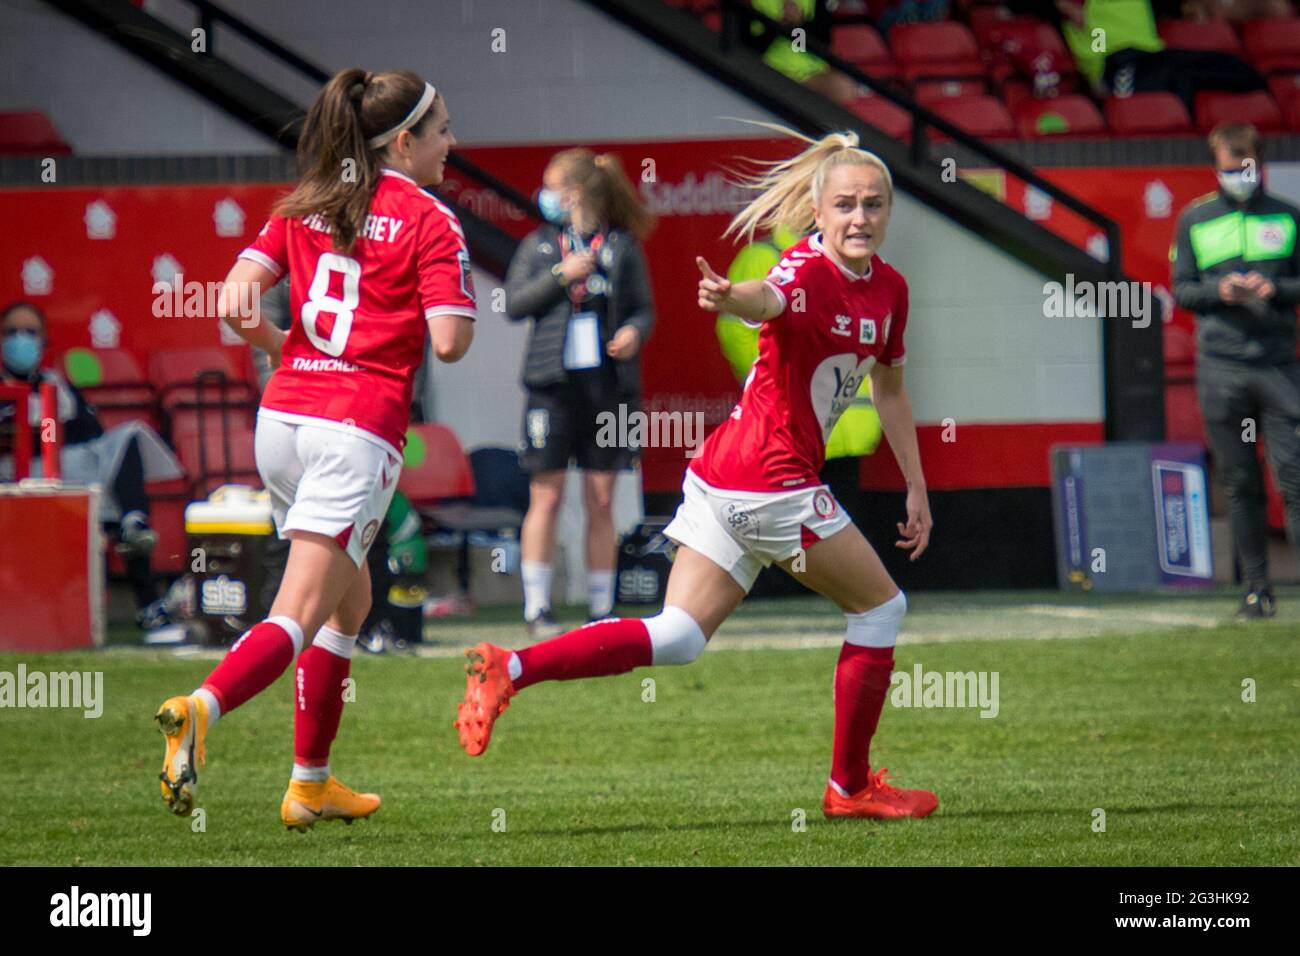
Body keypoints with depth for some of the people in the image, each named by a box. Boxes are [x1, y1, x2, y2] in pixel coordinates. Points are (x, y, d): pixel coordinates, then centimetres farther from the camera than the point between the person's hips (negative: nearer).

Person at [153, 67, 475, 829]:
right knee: (296, 618, -11)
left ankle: (312, 783, 23)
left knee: (349, 598, 23)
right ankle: (203, 709, -39)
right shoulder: (431, 222, -3)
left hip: (282, 416, 7)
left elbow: (235, 301, 3)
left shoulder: (306, 207, 13)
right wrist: (456, 298, 10)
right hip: (360, 429, -7)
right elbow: (450, 341, -12)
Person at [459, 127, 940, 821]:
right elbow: (767, 297, -40)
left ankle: (513, 668, -10)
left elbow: (890, 390, 26)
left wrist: (916, 486, 26)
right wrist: (730, 296, -64)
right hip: (773, 483, -8)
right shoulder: (807, 271, -15)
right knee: (880, 607, 6)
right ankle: (850, 785, 16)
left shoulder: (888, 288, 12)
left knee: (677, 638, 2)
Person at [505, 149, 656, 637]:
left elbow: (644, 307, 9)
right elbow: (514, 304, 1)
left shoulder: (621, 247, 7)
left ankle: (602, 610, 9)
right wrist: (560, 275, -10)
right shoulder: (539, 245, 9)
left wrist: (635, 332, -12)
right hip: (554, 381, 0)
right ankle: (537, 609, 2)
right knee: (546, 498, -2)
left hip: (608, 381, 0)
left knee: (601, 502, 4)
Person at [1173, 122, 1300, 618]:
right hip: (1220, 367, 1)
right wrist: (1219, 291, -9)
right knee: (1240, 483, 3)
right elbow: (1181, 289, 11)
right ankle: (1256, 586, 9)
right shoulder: (1194, 220, 10)